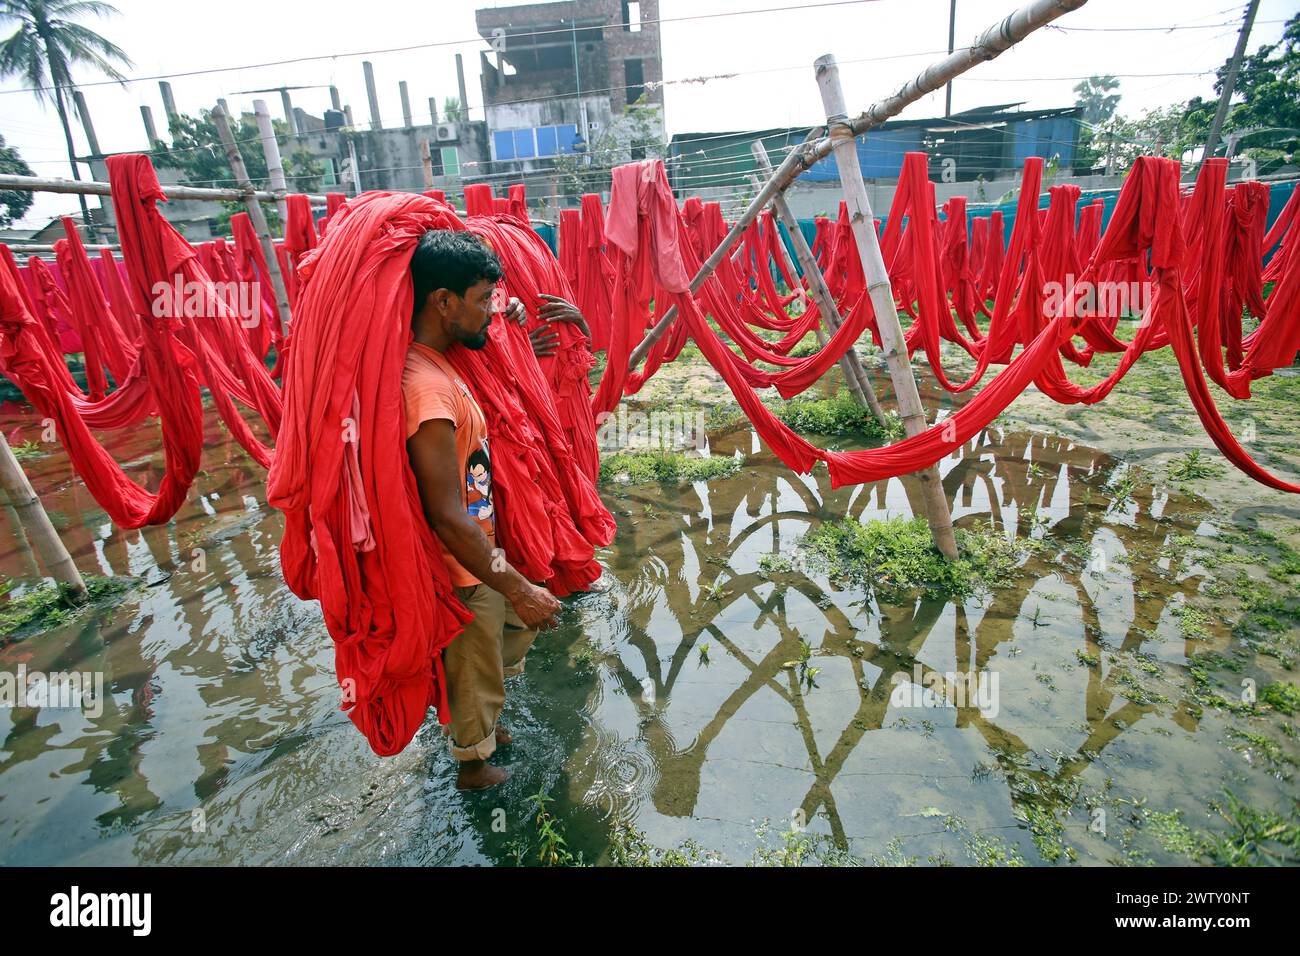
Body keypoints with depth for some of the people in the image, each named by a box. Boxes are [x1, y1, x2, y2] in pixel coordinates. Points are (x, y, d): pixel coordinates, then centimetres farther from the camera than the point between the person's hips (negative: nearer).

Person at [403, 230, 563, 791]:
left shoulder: (435, 360, -1)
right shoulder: (427, 387, -31)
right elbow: (447, 518, -31)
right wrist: (517, 589, -24)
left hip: (480, 550, 9)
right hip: (461, 575, -9)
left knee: (522, 624, 28)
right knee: (476, 675, 16)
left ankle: (482, 723, 50)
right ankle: (474, 764, 46)